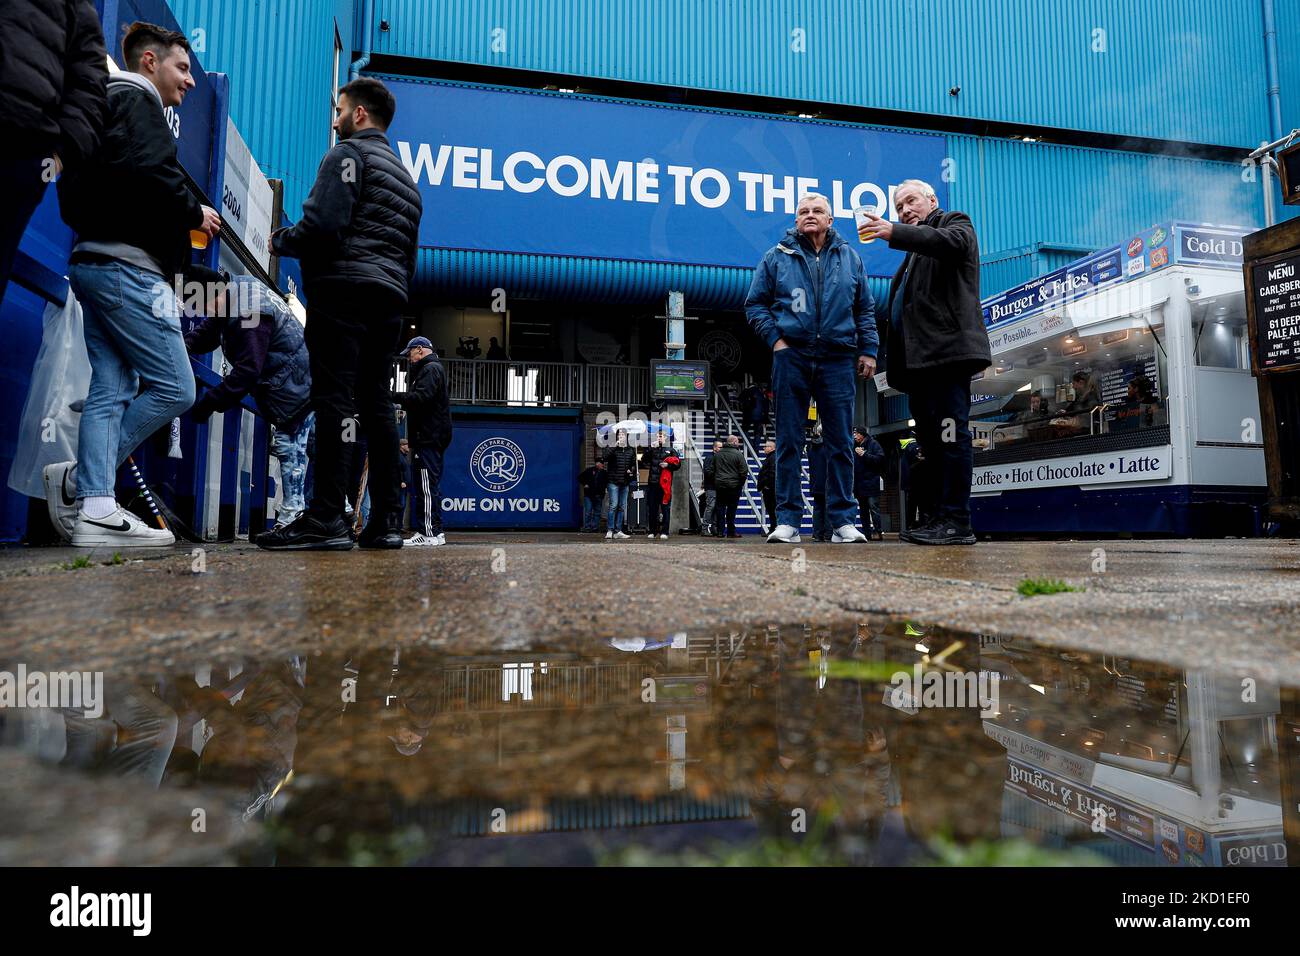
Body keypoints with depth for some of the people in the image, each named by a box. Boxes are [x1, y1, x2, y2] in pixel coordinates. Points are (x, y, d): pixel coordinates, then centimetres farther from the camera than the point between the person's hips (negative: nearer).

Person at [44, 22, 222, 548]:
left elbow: (77, 192, 19)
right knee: (174, 388, -9)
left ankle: (93, 507, -2)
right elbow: (145, 171, -20)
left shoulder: (107, 103, 29)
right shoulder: (136, 100, 0)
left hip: (94, 262, 10)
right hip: (128, 267, -10)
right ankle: (79, 479, -4)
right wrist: (194, 212, -5)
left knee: (111, 390, 3)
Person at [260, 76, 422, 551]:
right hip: (389, 298, 8)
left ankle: (326, 519, -17)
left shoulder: (348, 154, 2)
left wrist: (281, 241, 5)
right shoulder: (405, 176, 29)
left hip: (343, 289, -8)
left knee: (334, 399, -13)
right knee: (376, 403, 5)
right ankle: (384, 522, 4)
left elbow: (322, 225, -12)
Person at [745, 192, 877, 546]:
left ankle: (842, 520, 6)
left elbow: (866, 308, 17)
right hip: (791, 357, -1)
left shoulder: (849, 258, 15)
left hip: (838, 360, 1)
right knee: (789, 442, -1)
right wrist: (775, 338, -2)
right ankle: (788, 520, 3)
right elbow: (755, 304, 11)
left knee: (840, 443, 1)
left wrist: (868, 350, 7)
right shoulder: (777, 257, 9)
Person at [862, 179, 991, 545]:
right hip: (919, 358, 9)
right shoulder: (916, 247, 32)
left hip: (946, 348, -9)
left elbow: (951, 241, -16)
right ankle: (944, 515, 11)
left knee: (949, 435, -13)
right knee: (930, 439, 7)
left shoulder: (955, 222, 10)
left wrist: (895, 233, -25)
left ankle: (957, 521, -13)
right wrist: (895, 361, 15)